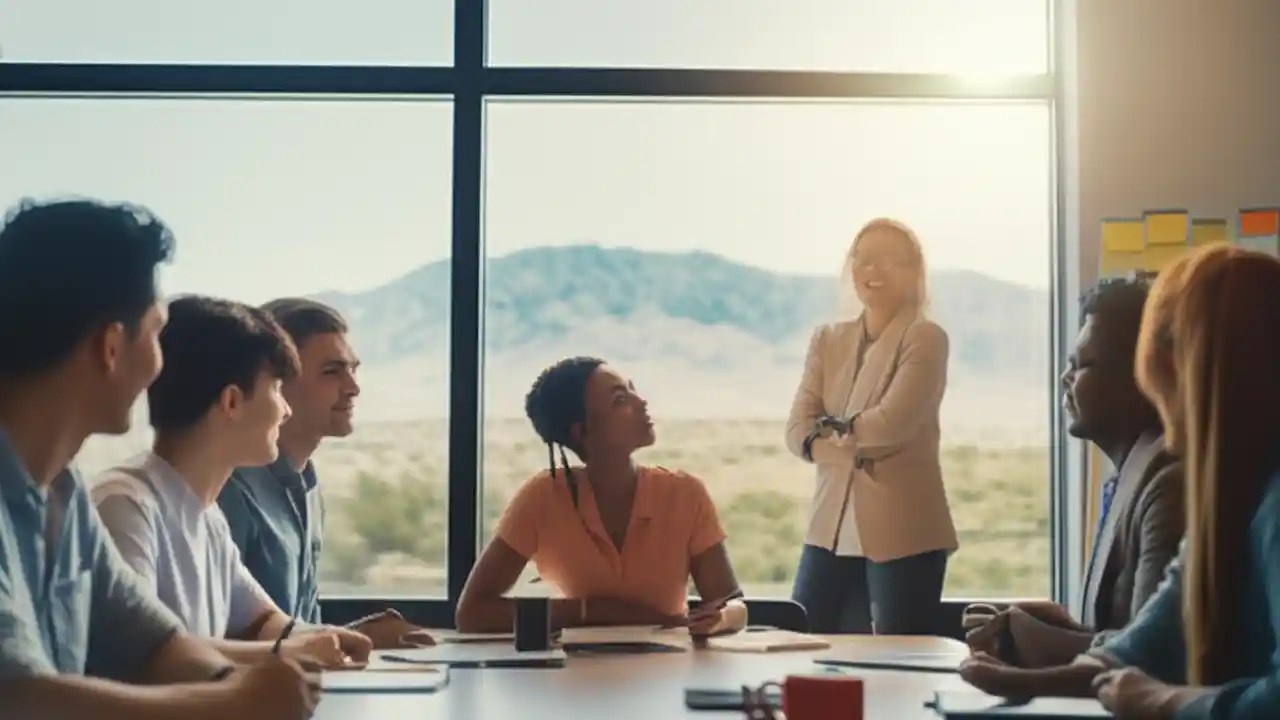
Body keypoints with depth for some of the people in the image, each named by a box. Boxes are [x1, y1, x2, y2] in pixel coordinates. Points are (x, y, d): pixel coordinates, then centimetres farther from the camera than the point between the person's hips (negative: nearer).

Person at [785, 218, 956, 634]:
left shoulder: (925, 339, -3)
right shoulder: (827, 341, 13)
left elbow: (893, 422, -17)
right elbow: (798, 430, 2)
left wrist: (834, 428, -1)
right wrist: (850, 448, -16)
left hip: (903, 530, -5)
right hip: (831, 526, 5)